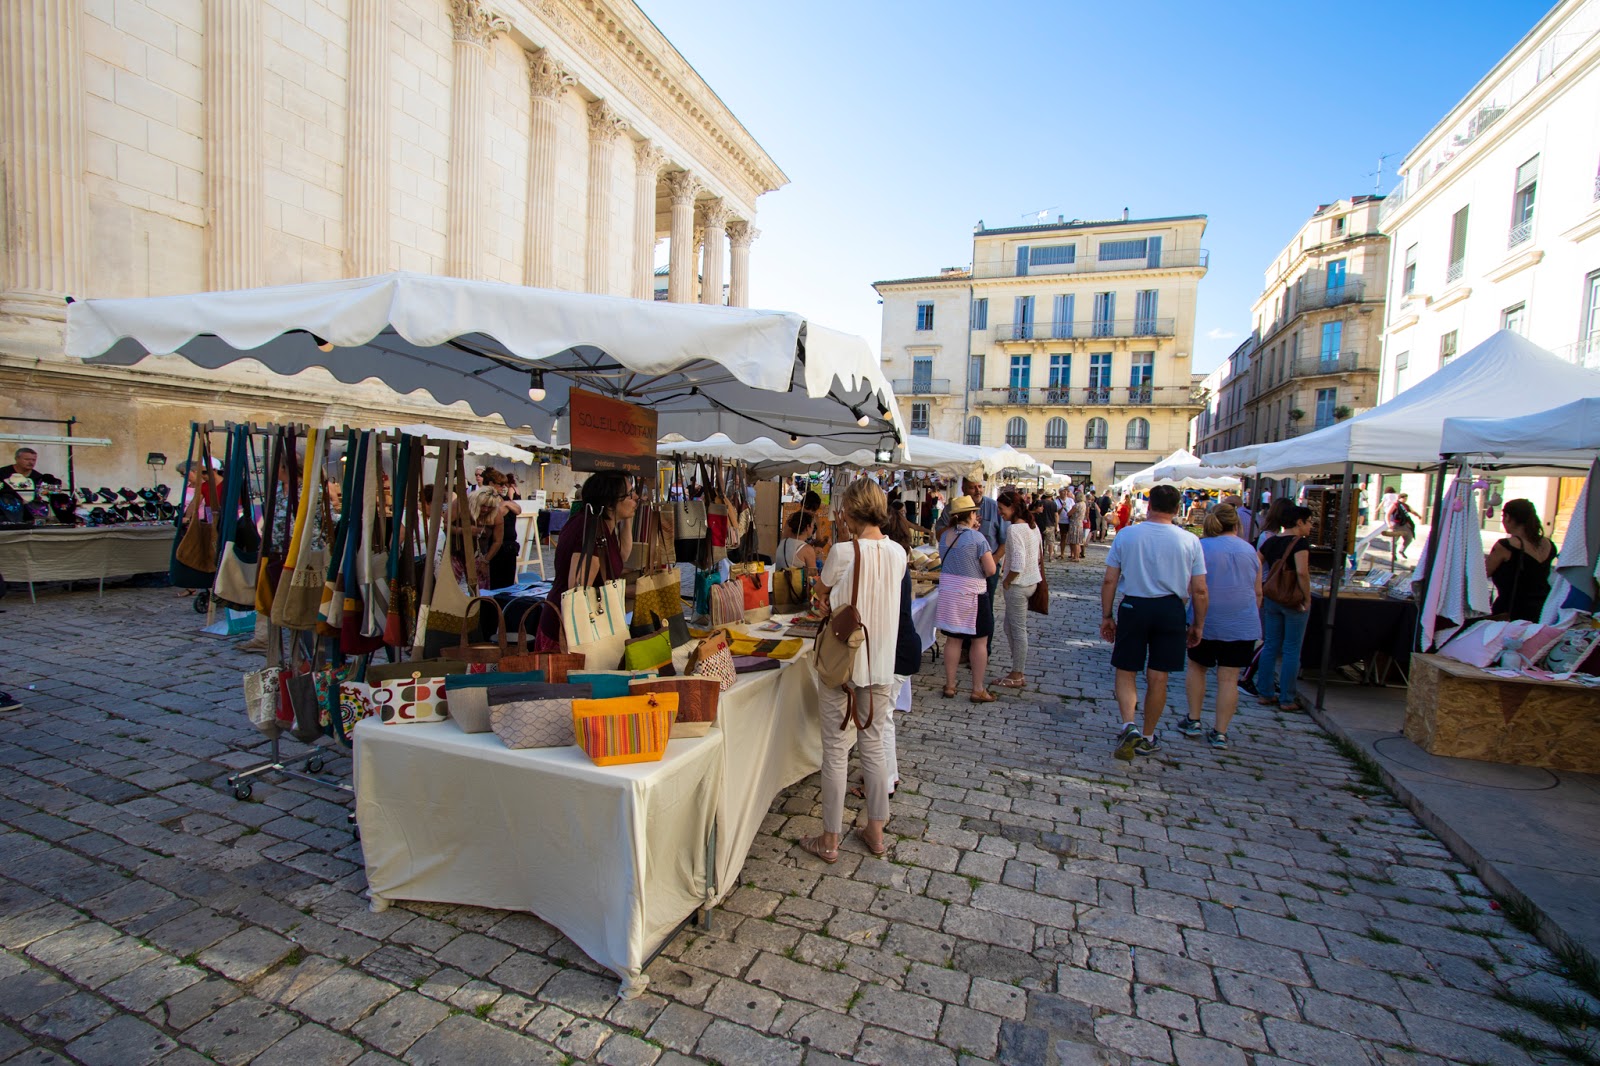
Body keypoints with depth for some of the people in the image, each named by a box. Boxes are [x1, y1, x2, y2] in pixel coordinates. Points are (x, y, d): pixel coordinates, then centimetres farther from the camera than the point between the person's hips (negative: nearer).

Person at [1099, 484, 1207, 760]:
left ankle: (1129, 725, -8)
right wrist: (1198, 624, 11)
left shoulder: (1126, 535, -5)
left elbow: (1109, 581, -4)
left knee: (1126, 672, 12)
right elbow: (1199, 590, -1)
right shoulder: (1190, 540, -4)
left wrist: (1106, 616, 6)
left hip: (1133, 607, -1)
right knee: (1158, 678, 12)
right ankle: (1147, 738, 24)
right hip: (1171, 610, 1)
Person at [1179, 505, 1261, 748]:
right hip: (1242, 626, 2)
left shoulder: (1200, 548, -7)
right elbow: (1258, 593, 11)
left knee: (1197, 667, 16)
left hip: (1206, 622, -2)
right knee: (1229, 678, 4)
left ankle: (1193, 721, 20)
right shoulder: (1250, 550, 4)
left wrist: (1188, 619, 2)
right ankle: (1220, 733, 8)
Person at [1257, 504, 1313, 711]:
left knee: (1270, 646, 12)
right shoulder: (1300, 542, -14)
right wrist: (1307, 598, -17)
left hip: (1272, 598, 6)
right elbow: (1302, 572, -27)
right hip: (1294, 600, -6)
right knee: (1291, 650, 3)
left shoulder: (1271, 541, 7)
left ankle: (1265, 693, 18)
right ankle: (1286, 699, 9)